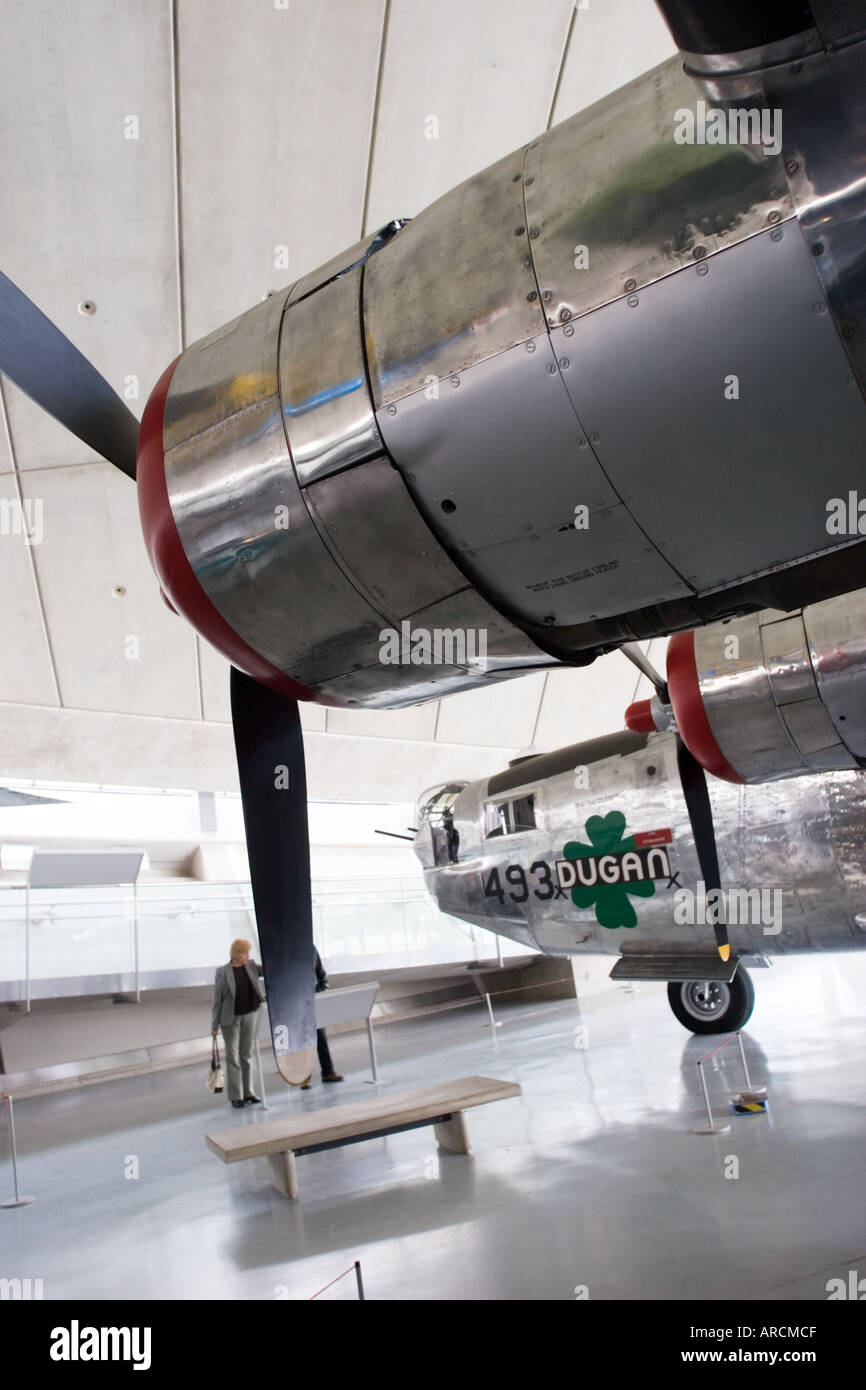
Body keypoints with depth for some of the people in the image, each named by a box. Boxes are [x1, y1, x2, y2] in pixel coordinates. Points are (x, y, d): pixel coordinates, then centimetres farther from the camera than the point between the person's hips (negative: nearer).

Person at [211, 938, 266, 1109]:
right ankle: (236, 1097, 8)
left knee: (247, 1056, 11)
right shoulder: (222, 972, -11)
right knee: (233, 1057, 2)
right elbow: (217, 1000, -8)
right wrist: (215, 1025, -7)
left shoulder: (251, 966, 1)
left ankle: (248, 1093, 19)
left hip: (249, 1016, 4)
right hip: (231, 1018, -4)